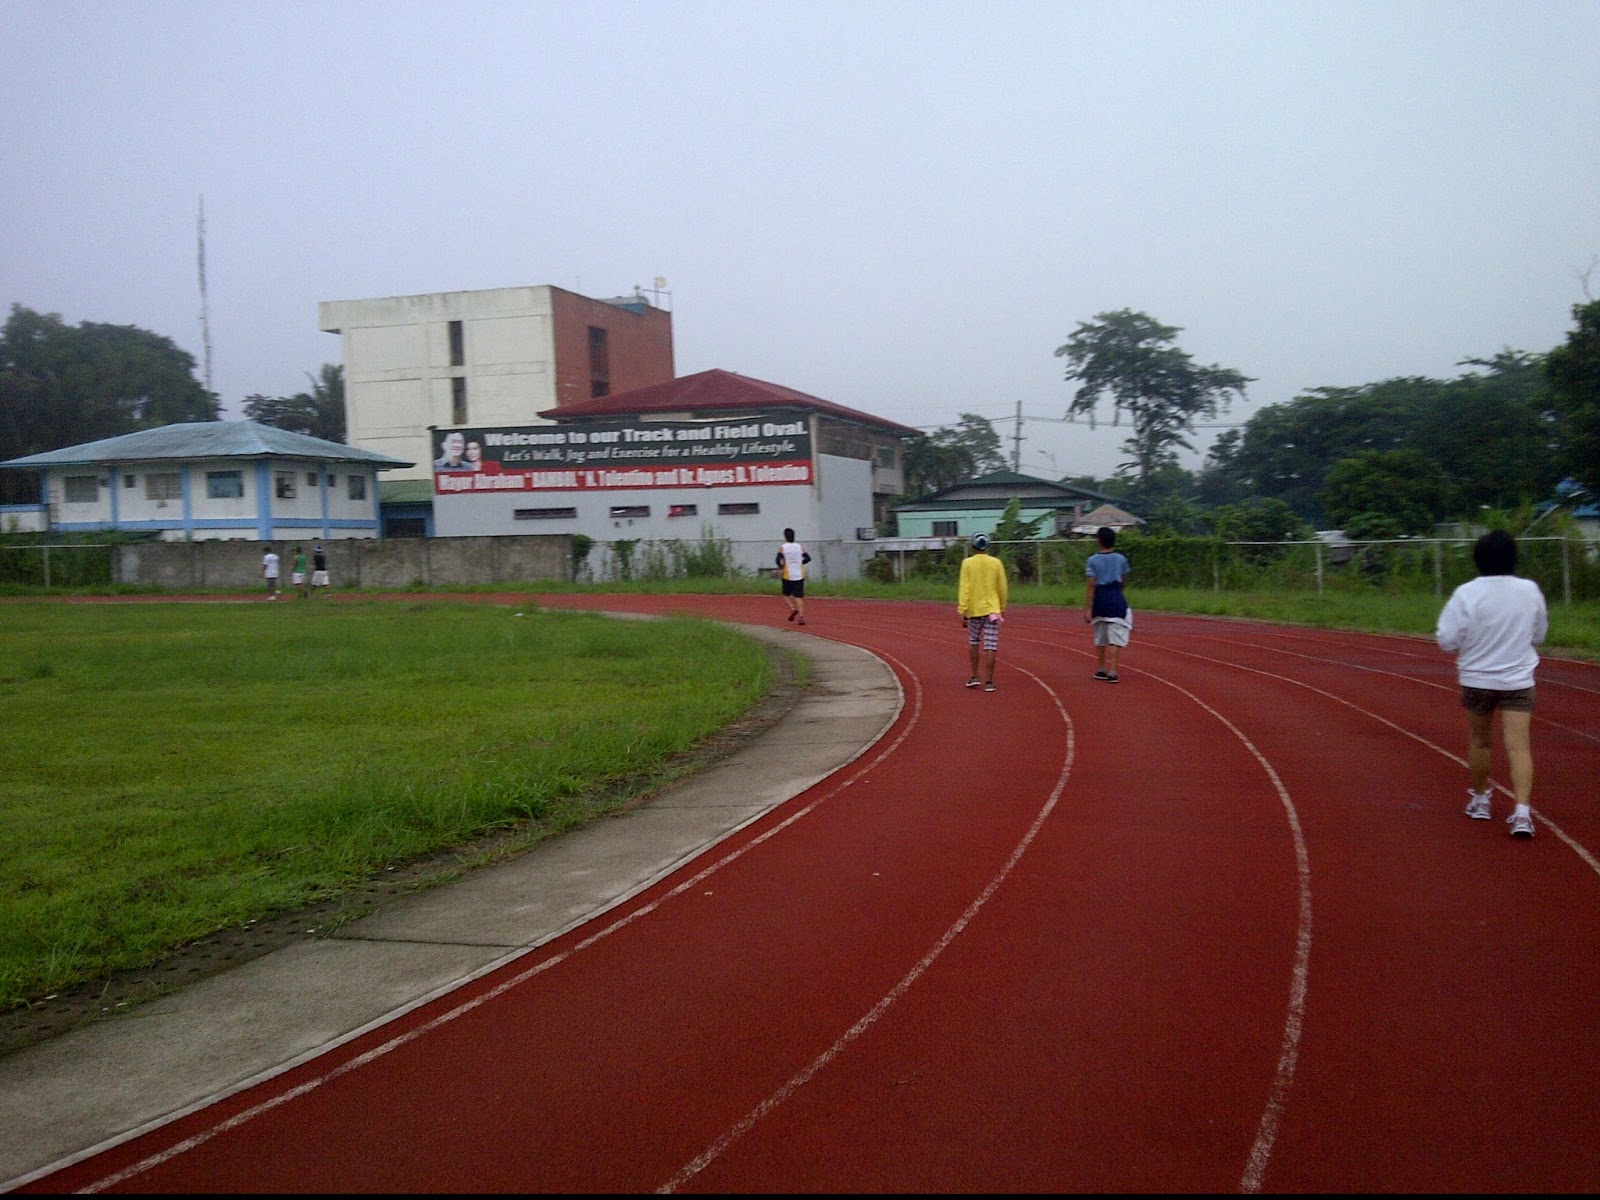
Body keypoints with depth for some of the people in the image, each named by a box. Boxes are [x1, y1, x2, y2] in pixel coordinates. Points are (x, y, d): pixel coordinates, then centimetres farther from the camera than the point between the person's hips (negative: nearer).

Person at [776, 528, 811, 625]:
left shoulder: (782, 548, -3)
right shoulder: (800, 547, 5)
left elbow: (779, 560, -17)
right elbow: (808, 558, 1)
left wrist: (780, 569, -1)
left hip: (788, 576, -2)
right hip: (800, 576, 2)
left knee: (786, 595, 16)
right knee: (799, 597, 1)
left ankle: (792, 608, -9)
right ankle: (801, 616, -12)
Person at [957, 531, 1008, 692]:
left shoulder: (968, 563, -5)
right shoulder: (996, 563, 1)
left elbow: (964, 588, -9)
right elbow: (1002, 588, 6)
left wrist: (962, 611, -8)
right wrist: (1002, 608, 19)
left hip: (974, 609, 0)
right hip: (992, 609, 0)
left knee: (973, 642, 17)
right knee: (990, 647, -1)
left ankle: (973, 677, 15)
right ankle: (989, 682, -2)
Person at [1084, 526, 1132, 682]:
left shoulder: (1092, 560, -4)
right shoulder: (1121, 559, 2)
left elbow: (1090, 585, -9)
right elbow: (1124, 581, 14)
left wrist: (1087, 608, -10)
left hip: (1099, 599, 1)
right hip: (1116, 599, -1)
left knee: (1100, 638, 15)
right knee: (1115, 639, -3)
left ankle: (1100, 670, 24)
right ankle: (1111, 671, -12)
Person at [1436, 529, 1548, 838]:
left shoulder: (1466, 593, -13)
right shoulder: (1530, 590, -4)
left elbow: (1447, 640, -13)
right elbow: (1539, 634, 11)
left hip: (1476, 679, 0)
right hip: (1517, 680, 1)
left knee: (1480, 741, 17)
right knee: (1519, 746, -4)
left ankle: (1479, 799, 34)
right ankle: (1522, 811, -16)